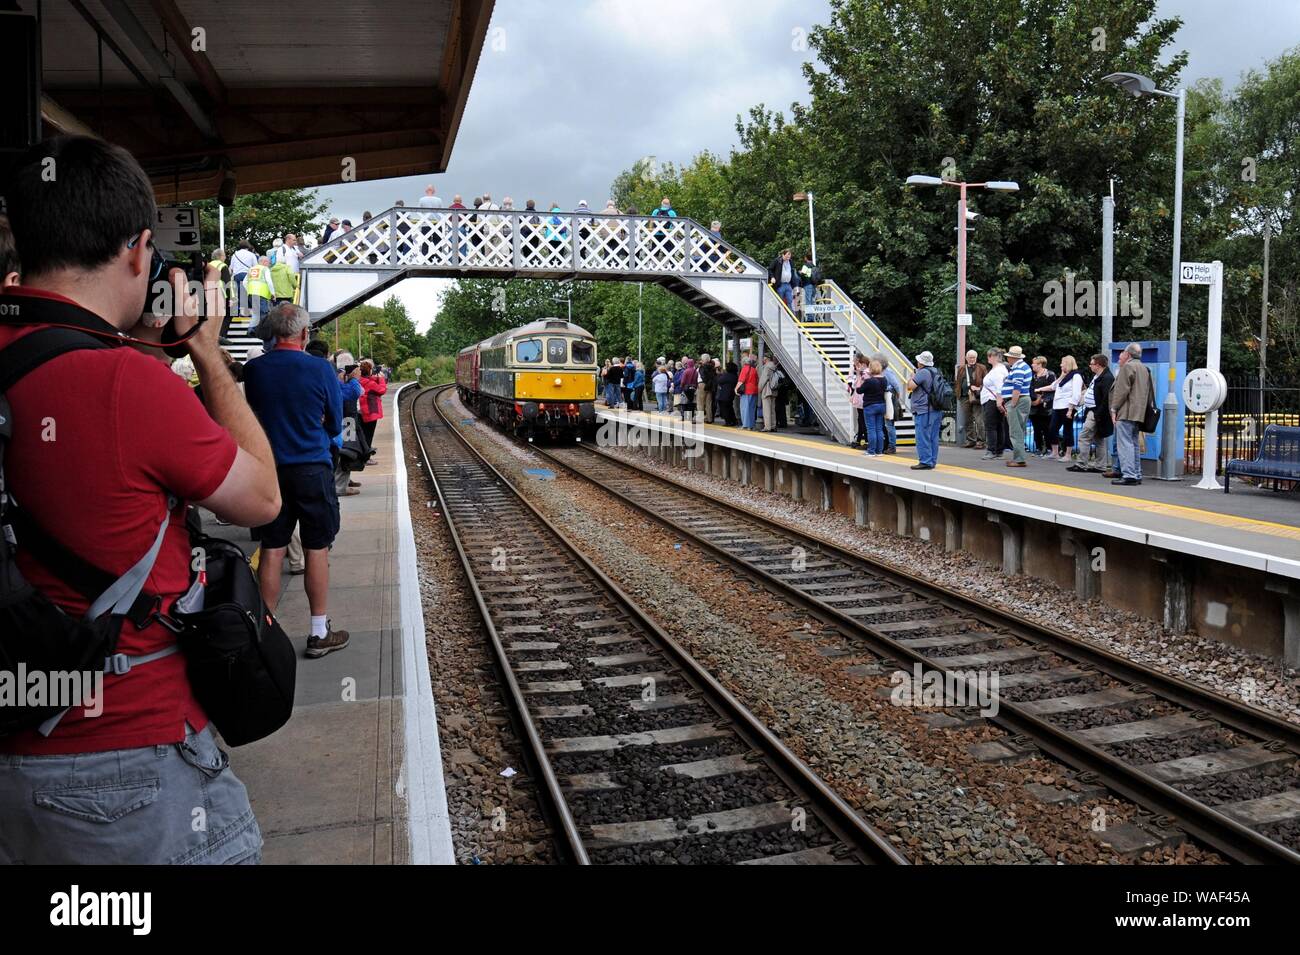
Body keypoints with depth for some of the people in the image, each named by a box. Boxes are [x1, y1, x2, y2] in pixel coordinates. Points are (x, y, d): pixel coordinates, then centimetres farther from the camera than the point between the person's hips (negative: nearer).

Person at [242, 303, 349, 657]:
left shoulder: (253, 370, -1)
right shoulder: (319, 369, -10)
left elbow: (254, 414, 13)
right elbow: (335, 424, 0)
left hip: (269, 469, 3)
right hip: (312, 468, -3)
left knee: (271, 550, 10)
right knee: (317, 550, 5)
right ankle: (319, 633, 11)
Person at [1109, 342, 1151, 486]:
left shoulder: (1128, 367, -8)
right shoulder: (1144, 369, 21)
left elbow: (1122, 391, -14)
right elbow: (1148, 392, 22)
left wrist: (1114, 409, -9)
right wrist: (1146, 408, 22)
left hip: (1126, 413, -9)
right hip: (1139, 413, 9)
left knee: (1125, 444, -10)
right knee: (1134, 444, 14)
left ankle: (1128, 475, -15)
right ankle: (1136, 475, 15)